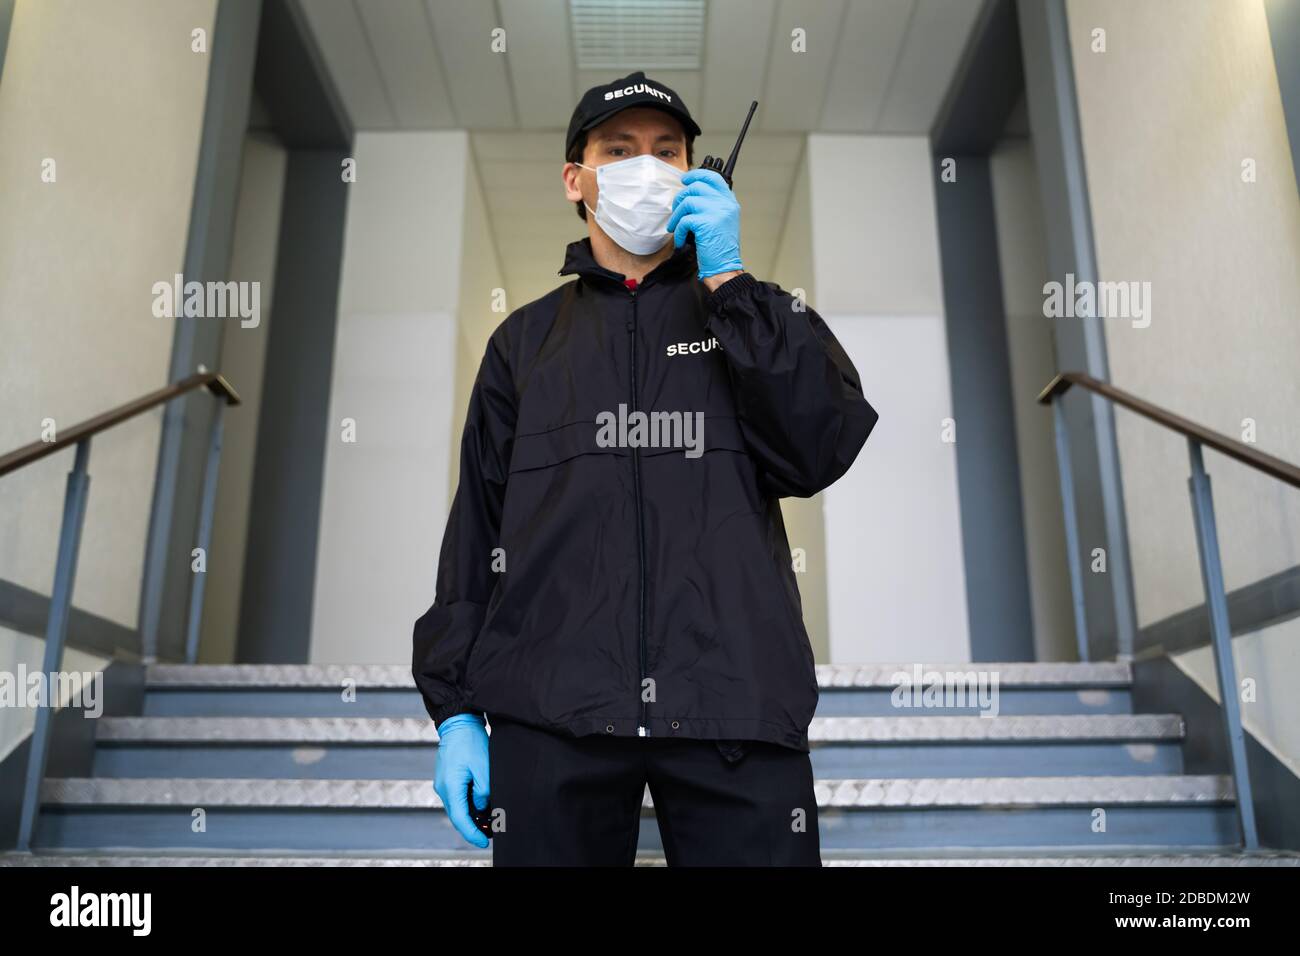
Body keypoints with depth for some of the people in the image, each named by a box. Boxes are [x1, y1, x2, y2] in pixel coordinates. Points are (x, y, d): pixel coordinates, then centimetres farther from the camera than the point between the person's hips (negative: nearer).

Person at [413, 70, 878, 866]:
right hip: (552, 711, 1)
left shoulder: (752, 315, 14)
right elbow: (477, 524, 11)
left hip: (735, 705, 0)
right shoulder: (527, 339, 16)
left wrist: (726, 279, -6)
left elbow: (821, 449, -4)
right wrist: (455, 707, 4)